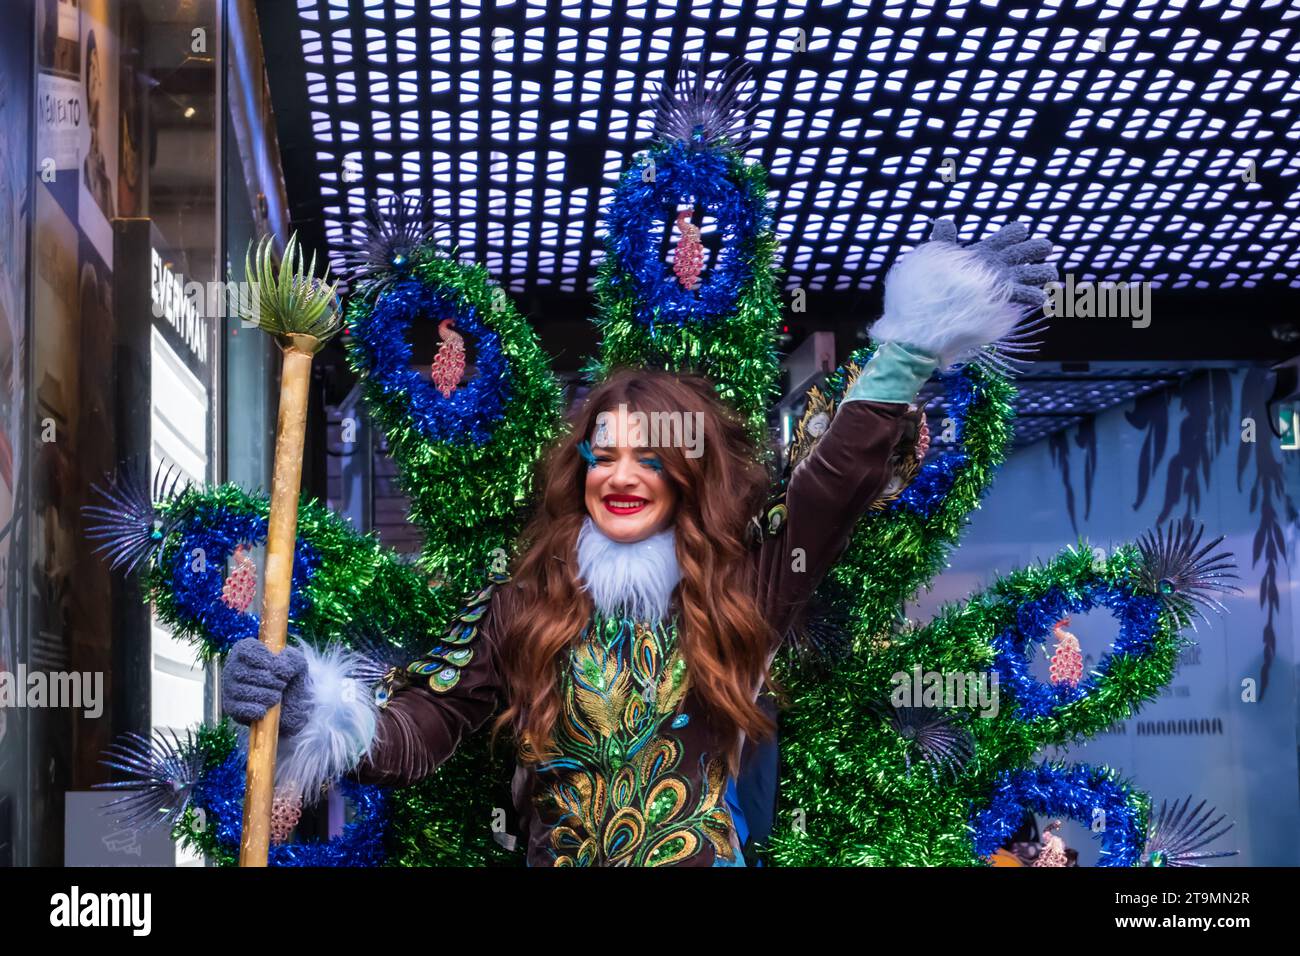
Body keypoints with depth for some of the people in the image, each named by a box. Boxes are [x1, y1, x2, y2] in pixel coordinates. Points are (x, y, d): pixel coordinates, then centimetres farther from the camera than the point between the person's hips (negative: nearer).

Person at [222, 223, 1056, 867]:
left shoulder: (744, 585, 4)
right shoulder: (520, 607, 4)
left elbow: (839, 479, -2)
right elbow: (417, 731, -3)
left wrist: (909, 351, -12)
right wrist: (324, 715, -22)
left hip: (713, 853, 1)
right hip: (558, 853, 0)